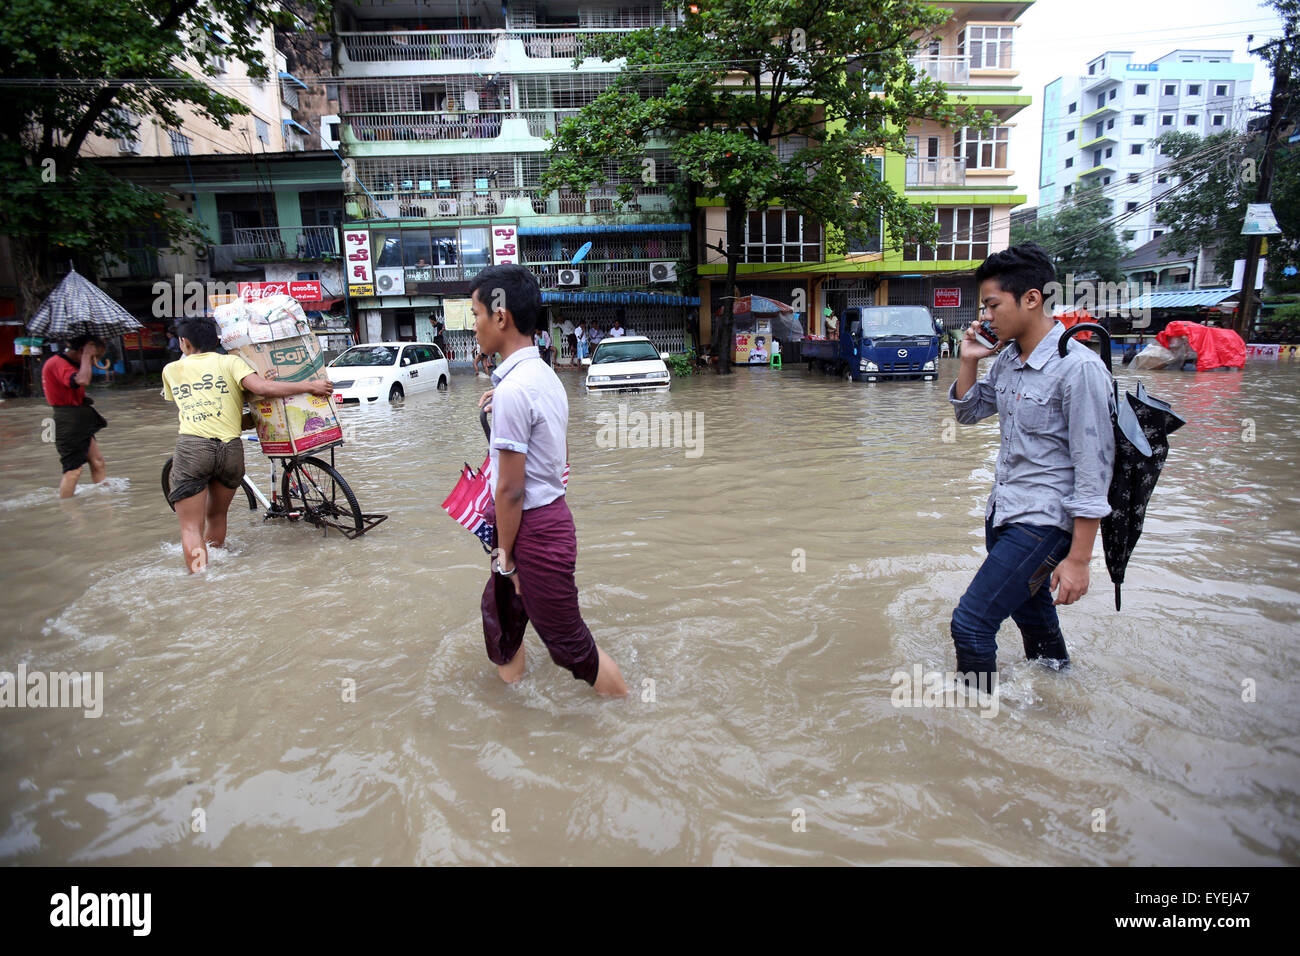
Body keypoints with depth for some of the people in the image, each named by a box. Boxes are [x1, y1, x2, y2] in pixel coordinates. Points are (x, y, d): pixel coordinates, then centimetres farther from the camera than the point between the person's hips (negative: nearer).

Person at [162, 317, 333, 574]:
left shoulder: (171, 370, 15)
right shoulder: (229, 362, 9)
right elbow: (262, 387, -8)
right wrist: (310, 386, -3)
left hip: (192, 447, -1)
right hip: (230, 448, 1)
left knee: (191, 528, 3)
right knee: (217, 515, 23)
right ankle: (215, 559, 38)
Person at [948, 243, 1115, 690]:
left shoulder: (1078, 367, -20)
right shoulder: (1006, 358, 5)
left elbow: (1093, 468, -20)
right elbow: (968, 413, 19)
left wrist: (1078, 559, -20)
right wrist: (969, 362, 1)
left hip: (1043, 522, -8)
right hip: (1004, 511, 9)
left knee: (971, 623, -11)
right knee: (1028, 607, 26)